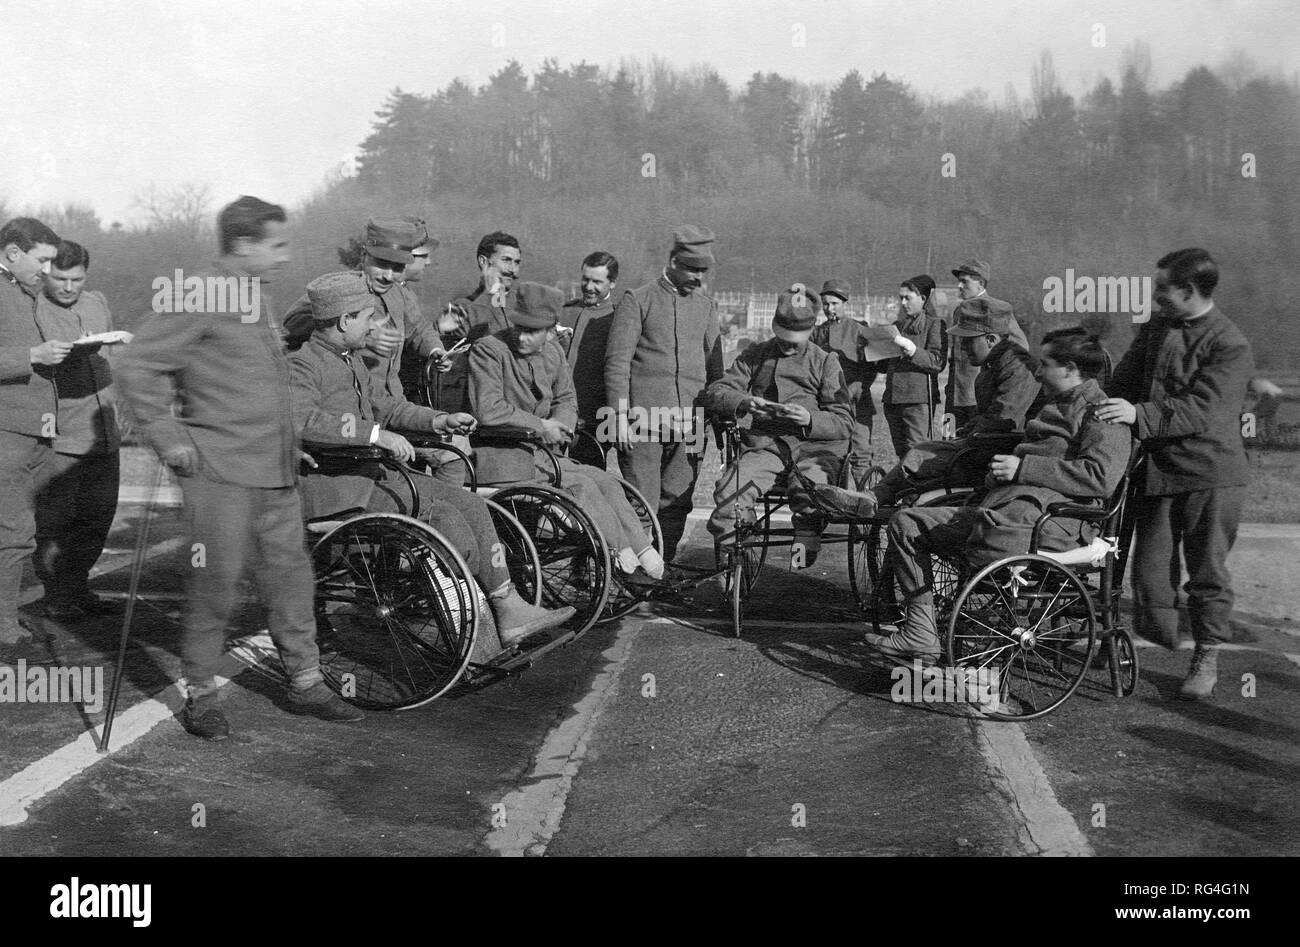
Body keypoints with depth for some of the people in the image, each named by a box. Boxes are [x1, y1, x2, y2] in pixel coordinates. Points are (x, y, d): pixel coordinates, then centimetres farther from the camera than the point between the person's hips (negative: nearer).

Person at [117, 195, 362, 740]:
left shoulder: (260, 297, 15)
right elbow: (135, 370, -14)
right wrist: (170, 440, -14)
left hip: (276, 468, 8)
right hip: (220, 471, -8)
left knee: (291, 575, 11)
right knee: (216, 583, -1)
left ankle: (306, 685, 22)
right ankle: (200, 696, 15)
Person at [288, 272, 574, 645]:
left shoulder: (350, 362, 19)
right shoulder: (301, 365, -12)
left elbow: (385, 405, 27)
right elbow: (302, 420, -30)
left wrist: (441, 421, 12)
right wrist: (376, 434, -34)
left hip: (371, 471, 10)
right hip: (334, 485, -10)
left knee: (469, 504, -3)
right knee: (442, 517, -21)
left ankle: (510, 610, -3)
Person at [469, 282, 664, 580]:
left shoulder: (553, 354, 10)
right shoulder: (487, 350, -12)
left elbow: (567, 400, 18)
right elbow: (487, 410, -22)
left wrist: (558, 424, -7)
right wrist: (540, 427, -17)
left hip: (537, 451, 7)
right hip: (500, 458, -7)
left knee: (603, 480, -11)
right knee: (581, 484, -22)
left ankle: (646, 556, -12)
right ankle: (624, 557, -14)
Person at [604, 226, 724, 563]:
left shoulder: (706, 307, 16)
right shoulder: (637, 300, 1)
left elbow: (714, 367, 19)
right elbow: (616, 363, -4)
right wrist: (621, 418, -10)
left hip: (691, 424, 4)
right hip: (644, 421, -4)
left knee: (676, 505, 5)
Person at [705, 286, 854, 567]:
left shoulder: (825, 361, 15)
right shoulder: (754, 356, 20)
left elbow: (844, 422, 8)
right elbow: (714, 393, 10)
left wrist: (810, 420, -14)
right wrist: (743, 403, -12)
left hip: (814, 443, -1)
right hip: (764, 443, 1)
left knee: (808, 489, -35)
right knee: (729, 492, -28)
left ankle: (803, 558, -19)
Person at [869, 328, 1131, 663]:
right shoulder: (1054, 409, 32)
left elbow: (1100, 477, -15)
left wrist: (1022, 468, -12)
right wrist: (1000, 470, 15)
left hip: (1054, 513, -9)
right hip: (999, 505, 9)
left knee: (996, 527, -43)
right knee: (905, 522, -2)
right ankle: (920, 636, -9)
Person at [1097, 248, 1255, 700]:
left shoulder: (1230, 345, -11)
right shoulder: (1153, 331, 11)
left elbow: (1202, 410, -20)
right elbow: (1122, 384, 18)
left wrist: (1140, 415, -29)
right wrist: (1105, 413, 2)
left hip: (1210, 473, -5)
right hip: (1156, 467, 5)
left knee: (1207, 569, 5)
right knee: (1150, 568, 4)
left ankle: (1207, 657, 19)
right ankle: (1158, 644, 19)